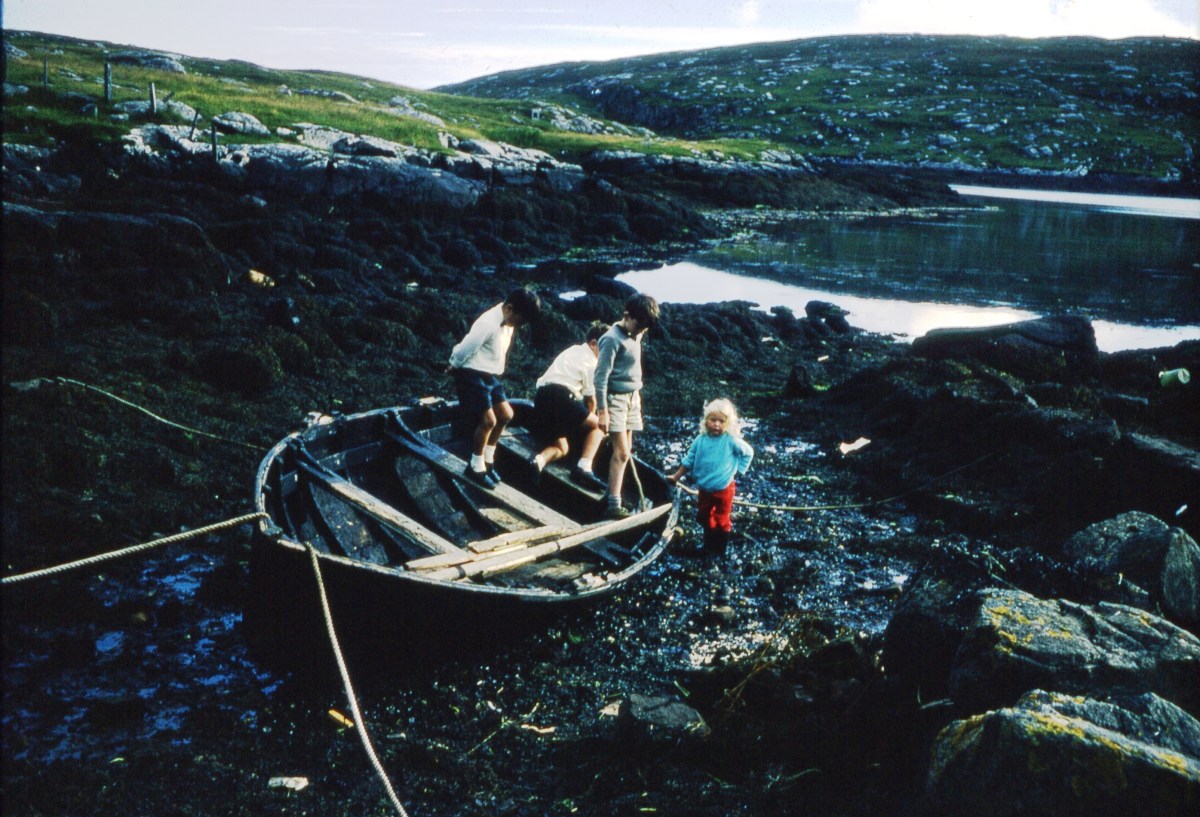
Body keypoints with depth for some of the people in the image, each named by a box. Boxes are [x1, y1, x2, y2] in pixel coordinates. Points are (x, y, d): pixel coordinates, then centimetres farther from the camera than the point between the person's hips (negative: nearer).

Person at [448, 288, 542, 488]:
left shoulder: (508, 322, 2)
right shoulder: (489, 324, -26)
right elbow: (464, 349, -20)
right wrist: (454, 366, -2)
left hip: (490, 376, 9)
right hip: (472, 375, -9)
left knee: (505, 415, 7)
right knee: (488, 420, -13)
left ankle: (487, 460, 22)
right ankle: (475, 468, 4)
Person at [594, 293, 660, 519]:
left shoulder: (635, 336, 10)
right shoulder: (613, 339, -15)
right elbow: (601, 376, -17)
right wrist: (602, 411, -19)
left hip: (631, 398, 8)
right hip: (615, 398, -8)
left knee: (625, 452, 6)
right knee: (621, 452, -11)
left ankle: (615, 495, 12)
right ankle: (613, 505, -9)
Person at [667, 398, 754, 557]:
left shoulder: (731, 441, -16)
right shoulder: (700, 440, -7)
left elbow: (748, 452, -3)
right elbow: (689, 460, 3)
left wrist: (738, 469, -6)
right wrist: (676, 477, 5)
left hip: (723, 489, -4)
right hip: (704, 488, 4)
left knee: (722, 520, 8)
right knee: (704, 517, 19)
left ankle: (719, 548, 23)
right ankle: (709, 545, 38)